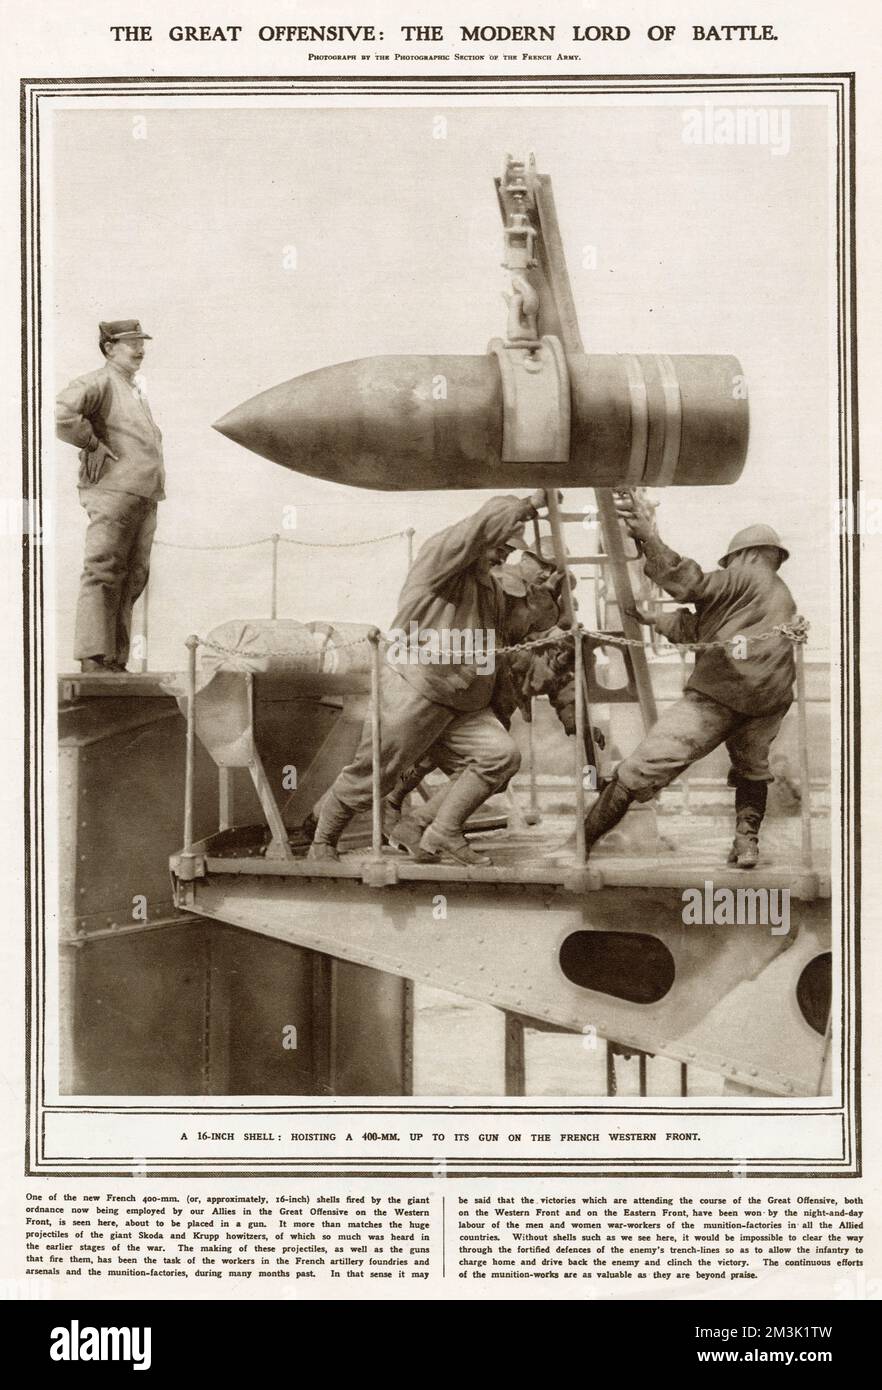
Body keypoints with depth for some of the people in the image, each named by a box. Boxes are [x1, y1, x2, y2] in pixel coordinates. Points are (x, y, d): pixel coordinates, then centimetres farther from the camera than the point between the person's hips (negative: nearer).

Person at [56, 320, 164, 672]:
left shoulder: (136, 390, 25)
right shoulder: (99, 382, -3)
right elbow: (61, 413, -20)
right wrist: (94, 445, -14)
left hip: (145, 497, 9)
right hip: (113, 490, -9)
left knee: (132, 580, 7)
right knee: (103, 574, -10)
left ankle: (116, 661, 10)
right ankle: (93, 658, -11)